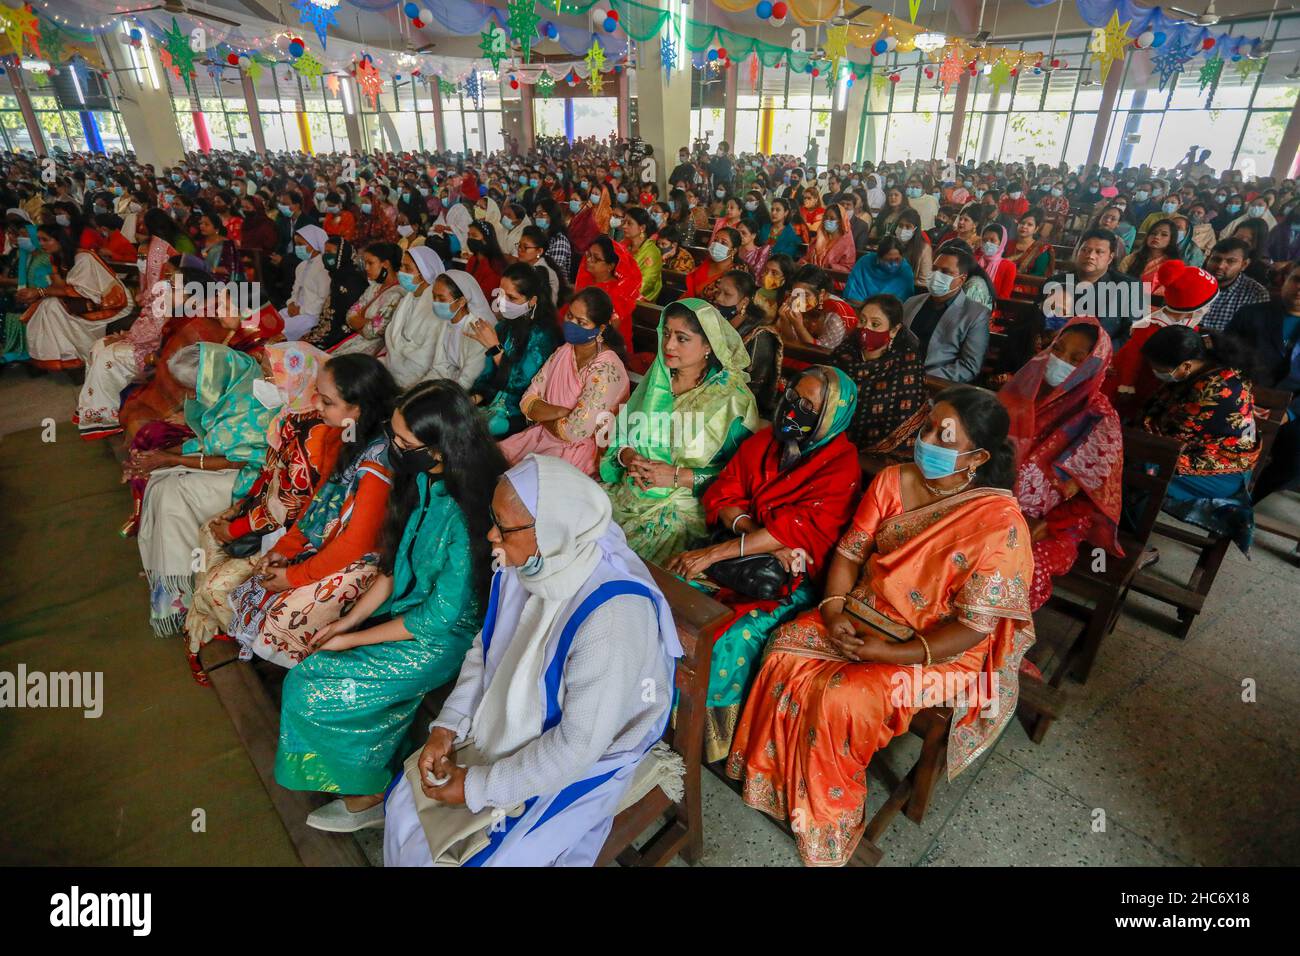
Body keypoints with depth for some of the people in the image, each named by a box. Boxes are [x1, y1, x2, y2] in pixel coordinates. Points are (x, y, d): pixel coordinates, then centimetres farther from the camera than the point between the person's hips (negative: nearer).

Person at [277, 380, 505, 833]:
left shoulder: (466, 516, -30)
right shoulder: (424, 480, -5)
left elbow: (440, 616, -22)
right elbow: (395, 564, 7)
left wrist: (352, 639, -13)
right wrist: (347, 620, 0)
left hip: (443, 638, -7)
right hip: (410, 607, 7)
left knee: (313, 691, -6)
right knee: (306, 674, 0)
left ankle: (368, 799, 19)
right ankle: (367, 783, 21)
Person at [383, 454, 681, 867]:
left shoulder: (612, 615, -37)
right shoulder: (525, 563, -14)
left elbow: (578, 744, -29)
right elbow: (484, 649, 3)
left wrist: (479, 787, -20)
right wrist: (447, 727, -6)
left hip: (583, 759, -6)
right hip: (508, 728, 7)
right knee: (404, 804, 9)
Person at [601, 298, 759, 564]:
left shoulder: (733, 397, -8)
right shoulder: (657, 378, 8)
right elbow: (622, 432, 15)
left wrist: (679, 476, -17)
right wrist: (626, 455, -8)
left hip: (683, 508, -5)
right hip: (626, 492, 6)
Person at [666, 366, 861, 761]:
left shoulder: (841, 466, -10)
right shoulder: (762, 441, 8)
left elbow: (800, 529, -22)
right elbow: (722, 495, 4)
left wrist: (712, 554, -26)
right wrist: (759, 536, -17)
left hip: (792, 580, -5)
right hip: (739, 556, 5)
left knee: (733, 637, -28)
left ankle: (710, 733, -2)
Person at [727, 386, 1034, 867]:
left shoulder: (999, 521, -21)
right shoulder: (894, 480, -4)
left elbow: (971, 628, -20)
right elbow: (849, 551, 1)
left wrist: (890, 653, -23)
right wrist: (835, 611, -14)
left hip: (939, 649, -6)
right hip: (865, 615, 6)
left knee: (838, 700, -23)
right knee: (787, 648, -15)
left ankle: (826, 824, 5)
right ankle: (775, 781, 6)